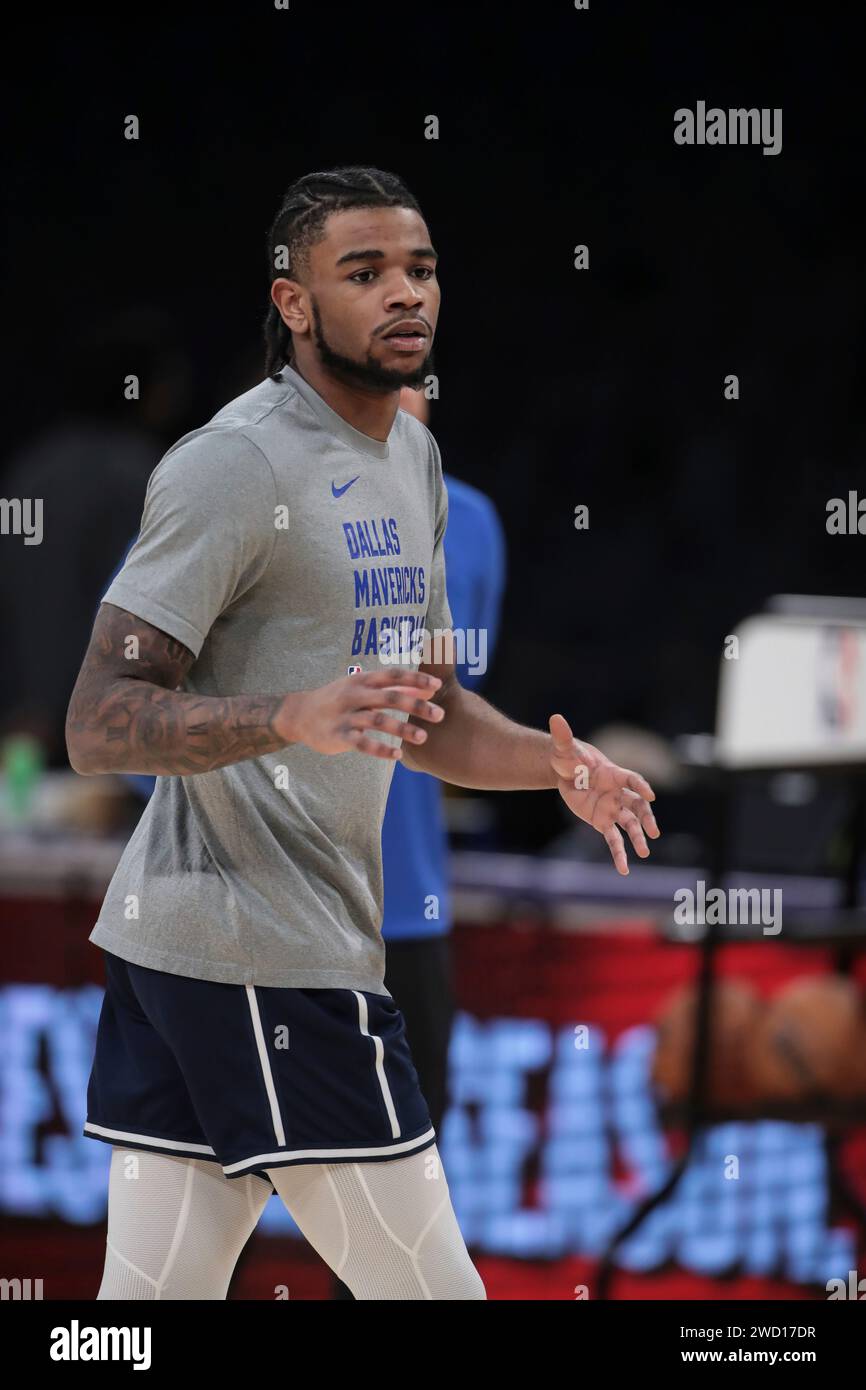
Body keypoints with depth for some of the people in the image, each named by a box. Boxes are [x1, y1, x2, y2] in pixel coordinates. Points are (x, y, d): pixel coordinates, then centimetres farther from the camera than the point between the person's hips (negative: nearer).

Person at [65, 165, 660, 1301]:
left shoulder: (410, 457, 18)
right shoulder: (233, 464, -12)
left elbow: (421, 710, 29)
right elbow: (101, 726, -18)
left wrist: (555, 765, 9)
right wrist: (295, 719, -34)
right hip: (260, 954, -9)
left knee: (153, 1295, 7)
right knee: (428, 1289, -4)